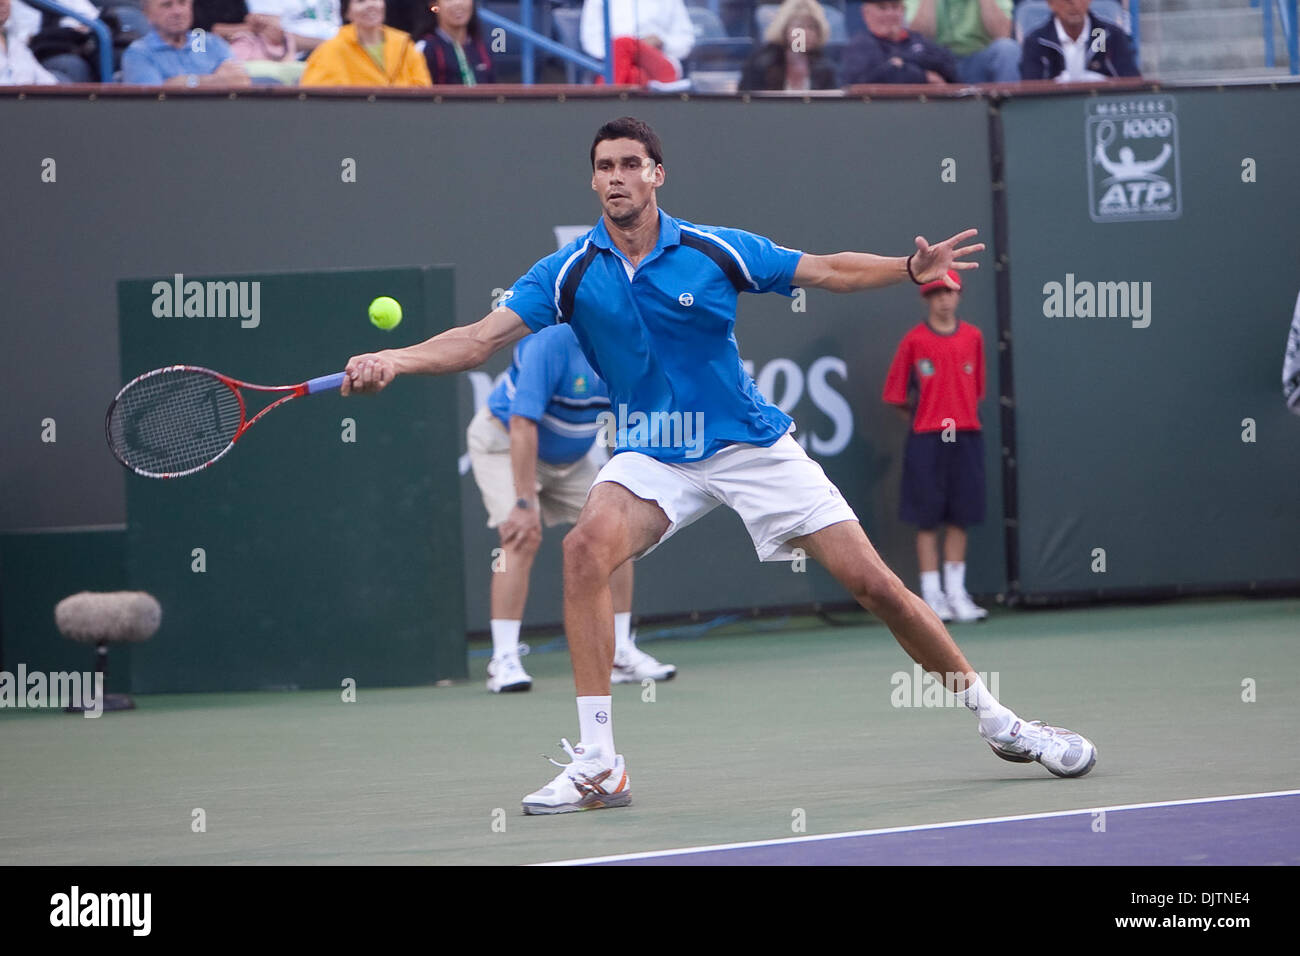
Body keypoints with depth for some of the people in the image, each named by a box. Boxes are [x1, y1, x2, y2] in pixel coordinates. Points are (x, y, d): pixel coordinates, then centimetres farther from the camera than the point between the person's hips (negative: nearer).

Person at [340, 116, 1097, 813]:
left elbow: (826, 270, 1)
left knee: (873, 582, -6)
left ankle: (997, 721, 13)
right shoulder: (571, 273, -5)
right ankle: (597, 766, -24)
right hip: (654, 457, 1)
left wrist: (910, 268, -13)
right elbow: (484, 337, -11)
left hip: (752, 445, -1)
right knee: (589, 545, -29)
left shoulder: (715, 251, -7)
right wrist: (395, 360, -26)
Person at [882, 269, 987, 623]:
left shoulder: (973, 337, 8)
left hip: (966, 436, 3)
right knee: (928, 520, -1)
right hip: (927, 440, -3)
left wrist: (962, 414, 6)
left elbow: (977, 387, 15)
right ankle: (932, 596, 3)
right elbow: (895, 393, 2)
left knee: (960, 519, 5)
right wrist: (919, 414, 3)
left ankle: (956, 593, 12)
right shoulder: (914, 341, -2)